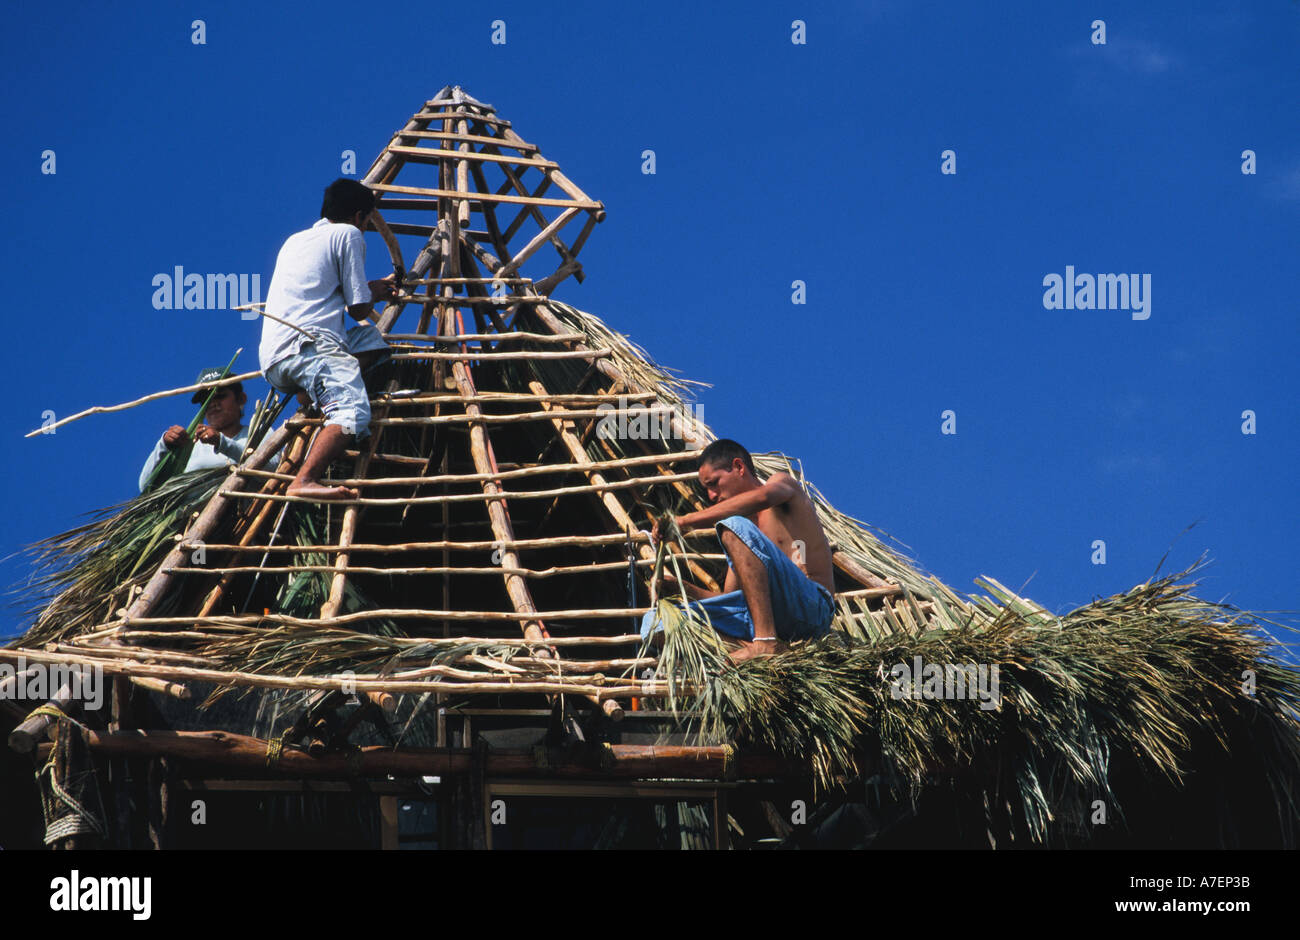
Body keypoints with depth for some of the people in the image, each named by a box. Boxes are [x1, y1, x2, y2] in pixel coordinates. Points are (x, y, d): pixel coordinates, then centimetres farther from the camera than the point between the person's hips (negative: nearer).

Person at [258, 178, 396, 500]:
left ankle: (313, 391, 0)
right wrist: (373, 295, 29)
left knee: (371, 337, 25)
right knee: (353, 412, -25)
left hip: (272, 359, 8)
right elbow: (359, 309, 6)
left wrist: (369, 289, 57)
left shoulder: (294, 240, 32)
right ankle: (304, 482, -48)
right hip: (307, 343, -8)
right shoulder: (349, 234, 9)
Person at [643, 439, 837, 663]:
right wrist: (685, 588, 4)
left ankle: (766, 641, -32)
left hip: (813, 608, -7)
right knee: (655, 621, -4)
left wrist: (686, 521, -20)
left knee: (735, 527, -26)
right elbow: (729, 597, 23)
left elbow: (762, 497, -20)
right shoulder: (750, 523, 28)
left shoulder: (783, 483, 8)